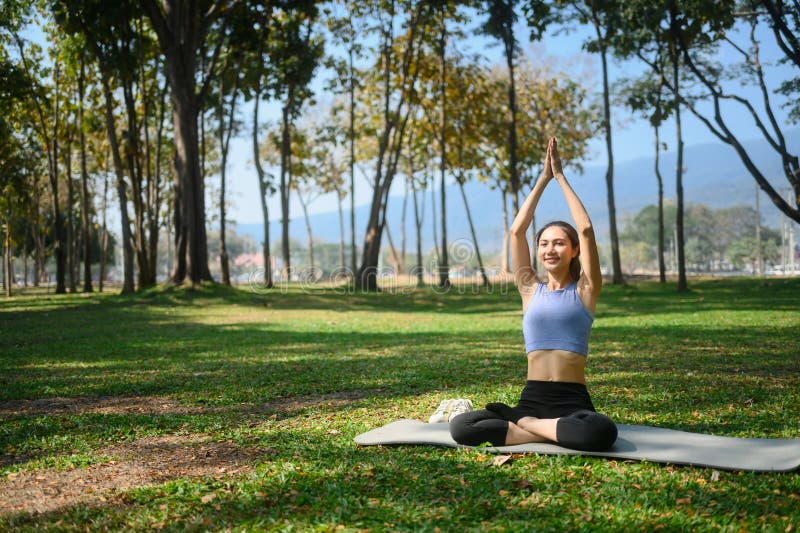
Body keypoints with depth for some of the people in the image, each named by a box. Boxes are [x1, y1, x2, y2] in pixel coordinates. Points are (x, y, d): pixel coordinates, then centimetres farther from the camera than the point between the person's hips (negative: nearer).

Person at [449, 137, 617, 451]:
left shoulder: (584, 291, 6)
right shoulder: (531, 290, 13)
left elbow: (586, 229, -4)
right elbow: (517, 231, 6)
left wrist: (560, 176, 4)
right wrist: (543, 179, 8)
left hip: (573, 402, -1)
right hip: (531, 398, 2)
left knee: (602, 432, -38)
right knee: (460, 426, -23)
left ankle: (524, 425, -13)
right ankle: (551, 431, -14)